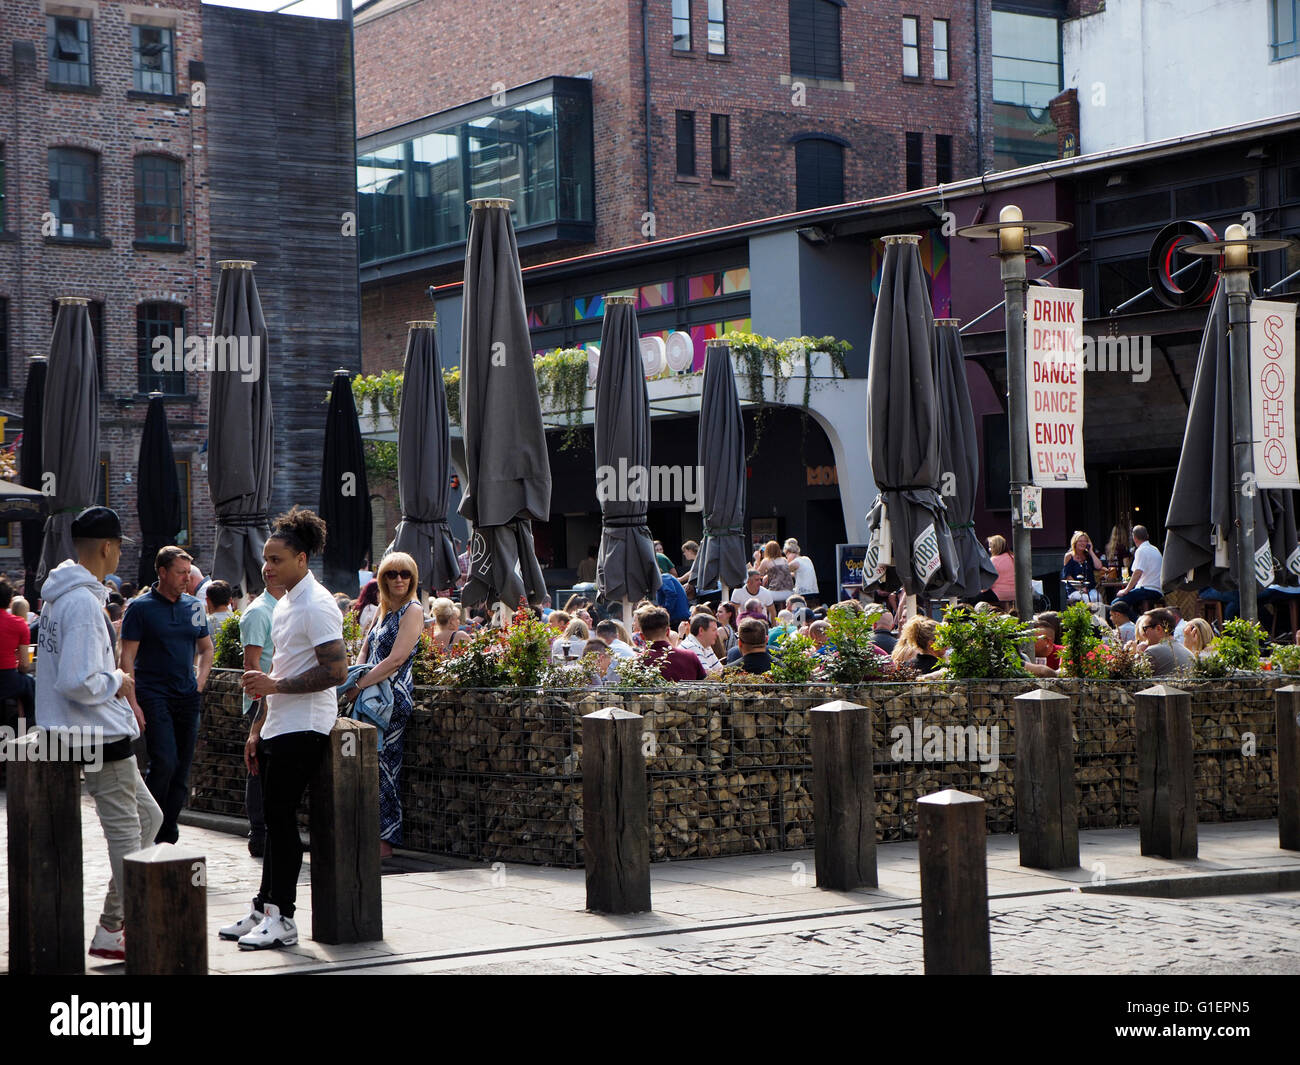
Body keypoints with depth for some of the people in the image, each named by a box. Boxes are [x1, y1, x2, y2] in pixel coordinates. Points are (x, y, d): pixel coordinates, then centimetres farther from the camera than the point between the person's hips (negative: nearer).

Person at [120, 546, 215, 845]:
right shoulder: (141, 608, -4)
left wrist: (199, 683, 8)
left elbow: (206, 649, 23)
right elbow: (127, 657, -6)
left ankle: (166, 836, 12)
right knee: (164, 762, -17)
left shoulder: (194, 606, 11)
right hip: (154, 695, -5)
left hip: (187, 697, 5)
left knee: (182, 768, 5)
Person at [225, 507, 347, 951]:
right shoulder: (284, 605, 17)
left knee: (281, 817, -8)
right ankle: (264, 909, 17)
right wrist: (257, 730, 21)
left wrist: (275, 686, -20)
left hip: (304, 729, -9)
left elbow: (336, 671, -21)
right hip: (278, 727, 9)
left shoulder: (317, 605, -14)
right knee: (274, 818, 11)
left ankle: (282, 918, -3)